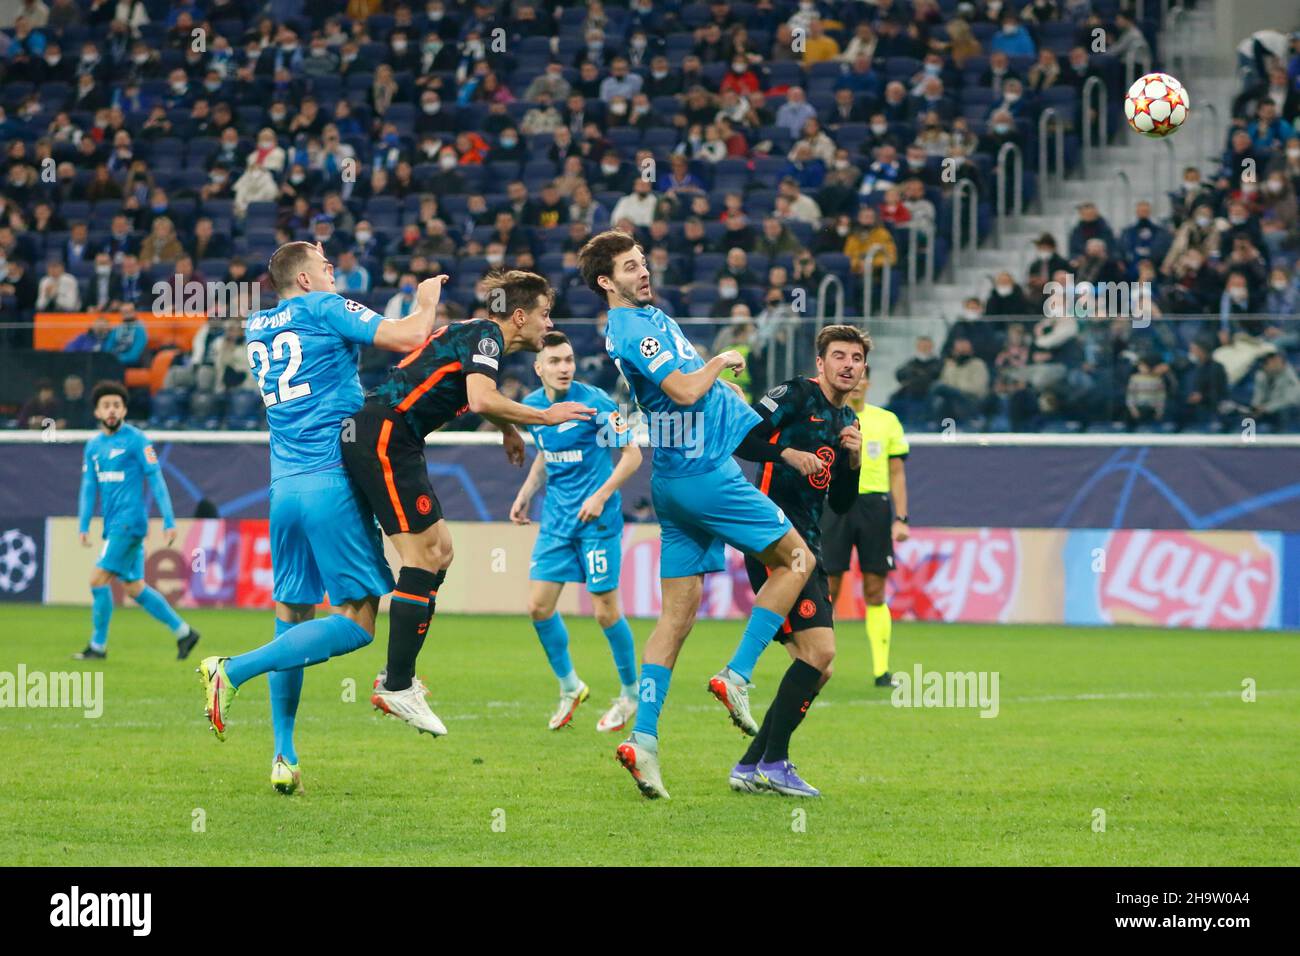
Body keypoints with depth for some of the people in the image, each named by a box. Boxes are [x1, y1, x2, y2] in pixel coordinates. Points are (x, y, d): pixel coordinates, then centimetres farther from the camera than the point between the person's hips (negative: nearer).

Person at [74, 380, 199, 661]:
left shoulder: (135, 440, -7)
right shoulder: (93, 446, 13)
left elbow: (156, 480, -8)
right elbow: (88, 487, 14)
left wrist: (169, 522, -13)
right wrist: (84, 526, 4)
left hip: (129, 521, -7)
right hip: (113, 524, 7)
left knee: (99, 578, -12)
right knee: (134, 587, 9)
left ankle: (98, 646, -2)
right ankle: (183, 632, 18)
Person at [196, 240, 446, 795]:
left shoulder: (256, 328, 18)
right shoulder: (324, 308, -1)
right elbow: (409, 337, -7)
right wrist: (428, 301, 13)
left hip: (284, 488, 7)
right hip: (334, 479, -7)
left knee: (293, 615, 12)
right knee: (359, 621, -6)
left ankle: (284, 758, 6)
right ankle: (233, 671, -16)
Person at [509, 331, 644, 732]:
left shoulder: (595, 402, -14)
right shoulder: (532, 406, 4)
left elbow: (632, 454, -10)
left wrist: (601, 495, -19)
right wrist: (525, 493, 11)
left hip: (597, 518, -6)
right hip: (555, 517, 6)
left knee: (605, 611, -3)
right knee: (538, 606, -1)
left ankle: (630, 694, 16)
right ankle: (569, 687, 19)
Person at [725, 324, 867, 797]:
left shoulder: (848, 421, 19)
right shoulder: (795, 396, -5)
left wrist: (853, 460, 3)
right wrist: (787, 451, -24)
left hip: (808, 548, 9)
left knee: (817, 671, 7)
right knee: (819, 650, -18)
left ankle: (750, 767, 12)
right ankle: (772, 762, -10)